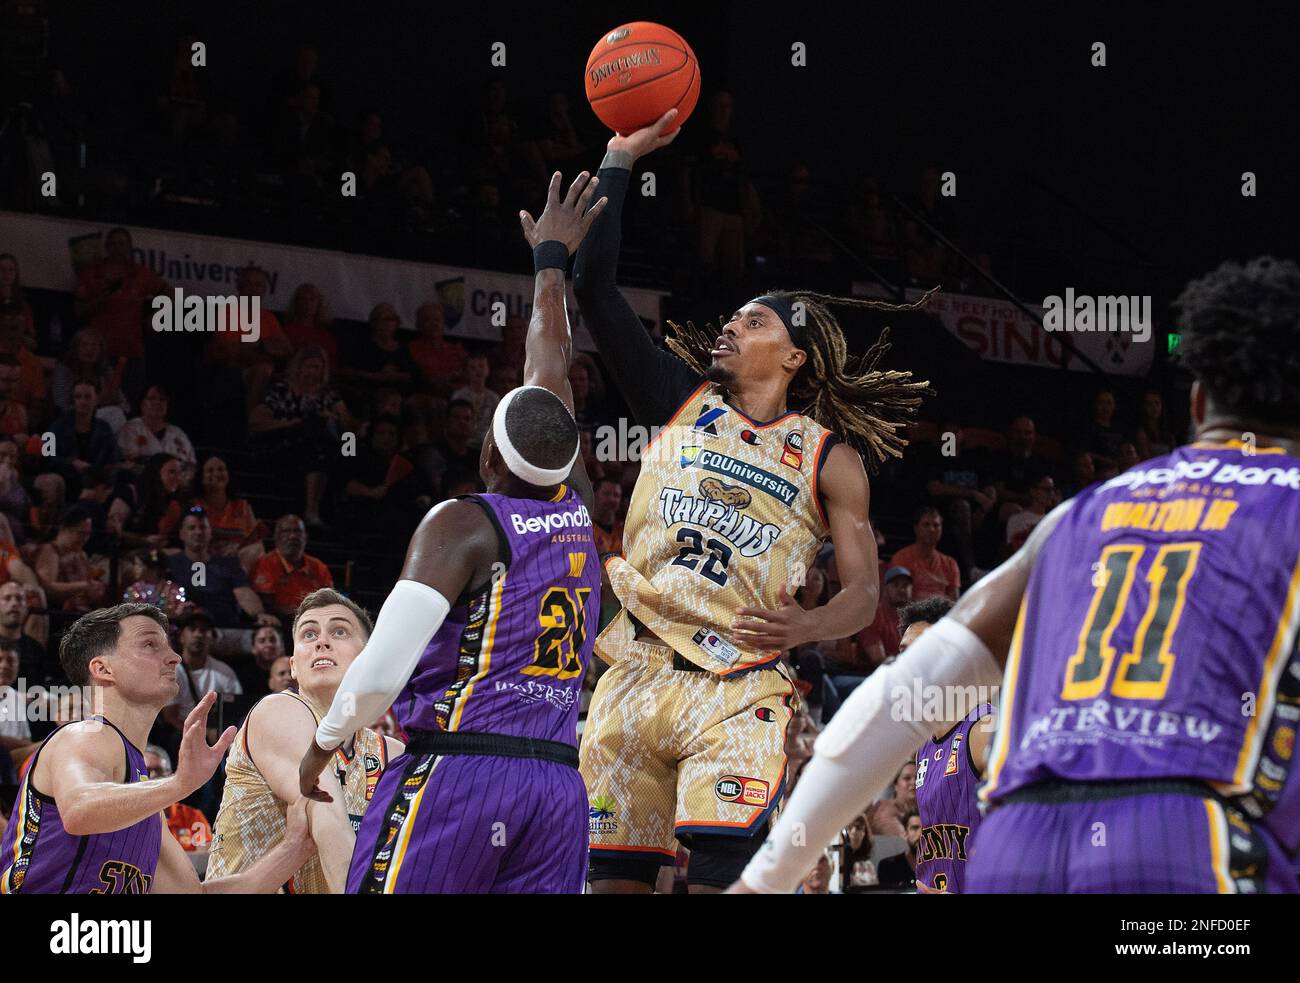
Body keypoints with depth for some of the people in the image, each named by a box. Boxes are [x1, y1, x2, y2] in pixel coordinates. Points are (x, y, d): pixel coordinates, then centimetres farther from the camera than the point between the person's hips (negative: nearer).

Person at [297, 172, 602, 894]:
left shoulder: (463, 525, -5)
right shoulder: (577, 511, 11)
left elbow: (382, 667, -14)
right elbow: (551, 369, 26)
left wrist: (323, 744, 2)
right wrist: (551, 260, 40)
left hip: (455, 766, -5)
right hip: (558, 778, 6)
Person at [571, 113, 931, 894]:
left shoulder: (830, 460, 5)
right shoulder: (682, 404, 11)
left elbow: (865, 591, 1)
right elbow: (595, 288, 7)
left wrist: (806, 627, -21)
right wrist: (620, 161, 4)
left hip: (738, 691, -3)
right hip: (637, 674, 3)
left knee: (725, 875, -18)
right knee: (615, 875, 1)